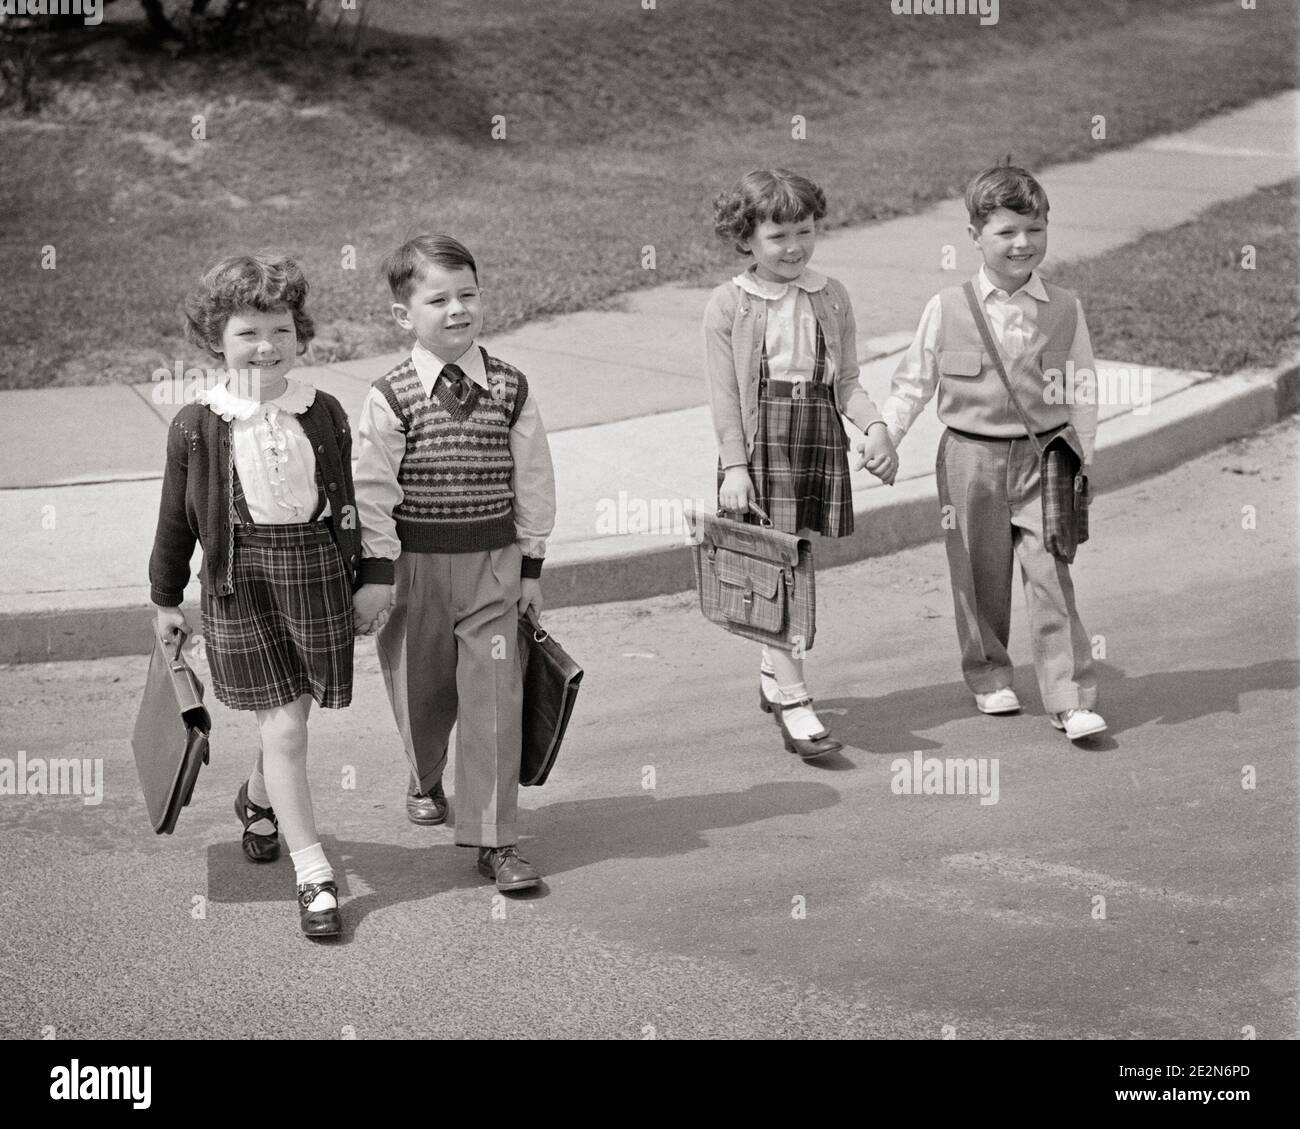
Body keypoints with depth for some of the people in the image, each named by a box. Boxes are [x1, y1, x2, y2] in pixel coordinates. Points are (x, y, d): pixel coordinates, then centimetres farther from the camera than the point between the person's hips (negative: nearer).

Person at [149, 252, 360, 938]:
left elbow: (346, 503, 11)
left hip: (317, 568, 2)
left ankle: (258, 802, 46)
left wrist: (359, 586, 15)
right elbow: (176, 519, 5)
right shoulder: (196, 427, -4)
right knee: (284, 728, -5)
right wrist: (165, 599, 11)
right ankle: (313, 877, 2)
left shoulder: (324, 414, 1)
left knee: (287, 719, 13)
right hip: (239, 580, -2)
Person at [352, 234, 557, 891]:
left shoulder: (511, 390, -1)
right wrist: (377, 573, -12)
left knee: (494, 699, -4)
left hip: (492, 564, 1)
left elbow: (533, 482, 4)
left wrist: (531, 566, 4)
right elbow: (371, 491, -8)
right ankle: (427, 778, 47)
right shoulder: (390, 399, -8)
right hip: (414, 564, -1)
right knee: (420, 686, 15)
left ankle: (493, 841, 1)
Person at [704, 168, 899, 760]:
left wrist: (874, 425, -6)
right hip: (760, 438, -4)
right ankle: (793, 701, -11)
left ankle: (774, 669, 30)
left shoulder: (831, 297, 8)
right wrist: (734, 465, -10)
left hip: (821, 437, 4)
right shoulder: (728, 304, -2)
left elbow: (846, 382, 11)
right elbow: (723, 393, -3)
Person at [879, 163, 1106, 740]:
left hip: (1044, 459, 0)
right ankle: (988, 674, 31)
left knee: (1051, 577, -7)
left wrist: (1081, 456, 7)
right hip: (971, 460, 0)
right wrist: (883, 439, -2)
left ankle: (1071, 699, -5)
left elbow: (1082, 391, 8)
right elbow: (912, 383, 6)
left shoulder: (1065, 309, 1)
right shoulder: (946, 309, -2)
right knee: (979, 577, 11)